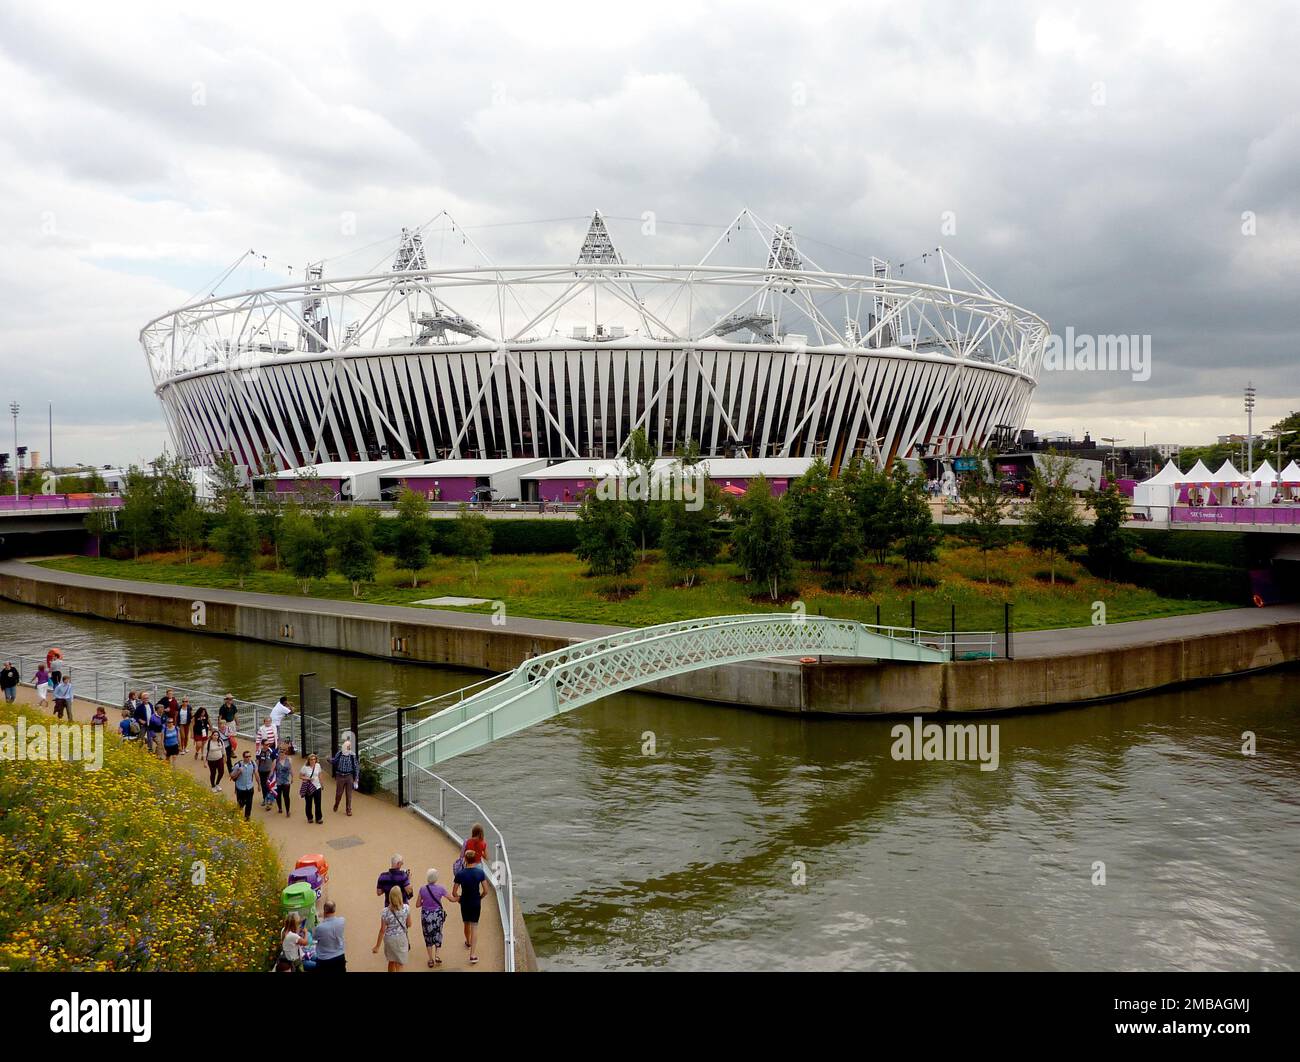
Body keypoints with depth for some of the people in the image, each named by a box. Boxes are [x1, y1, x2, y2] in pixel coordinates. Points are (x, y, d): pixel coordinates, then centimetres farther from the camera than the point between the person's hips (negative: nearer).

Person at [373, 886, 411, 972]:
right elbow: (409, 924, 0)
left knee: (391, 961, 24)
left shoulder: (385, 911, -14)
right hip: (401, 938, -1)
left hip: (389, 938, 1)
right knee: (399, 965, 6)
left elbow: (382, 931, -11)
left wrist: (377, 946, -3)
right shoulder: (406, 908, -12)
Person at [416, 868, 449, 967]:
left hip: (426, 915, 0)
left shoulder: (422, 889, -11)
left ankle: (431, 960, 20)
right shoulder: (440, 888, -13)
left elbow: (417, 905, -4)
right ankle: (437, 956, 8)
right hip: (438, 914, 0)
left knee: (428, 936, 16)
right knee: (438, 935, 20)